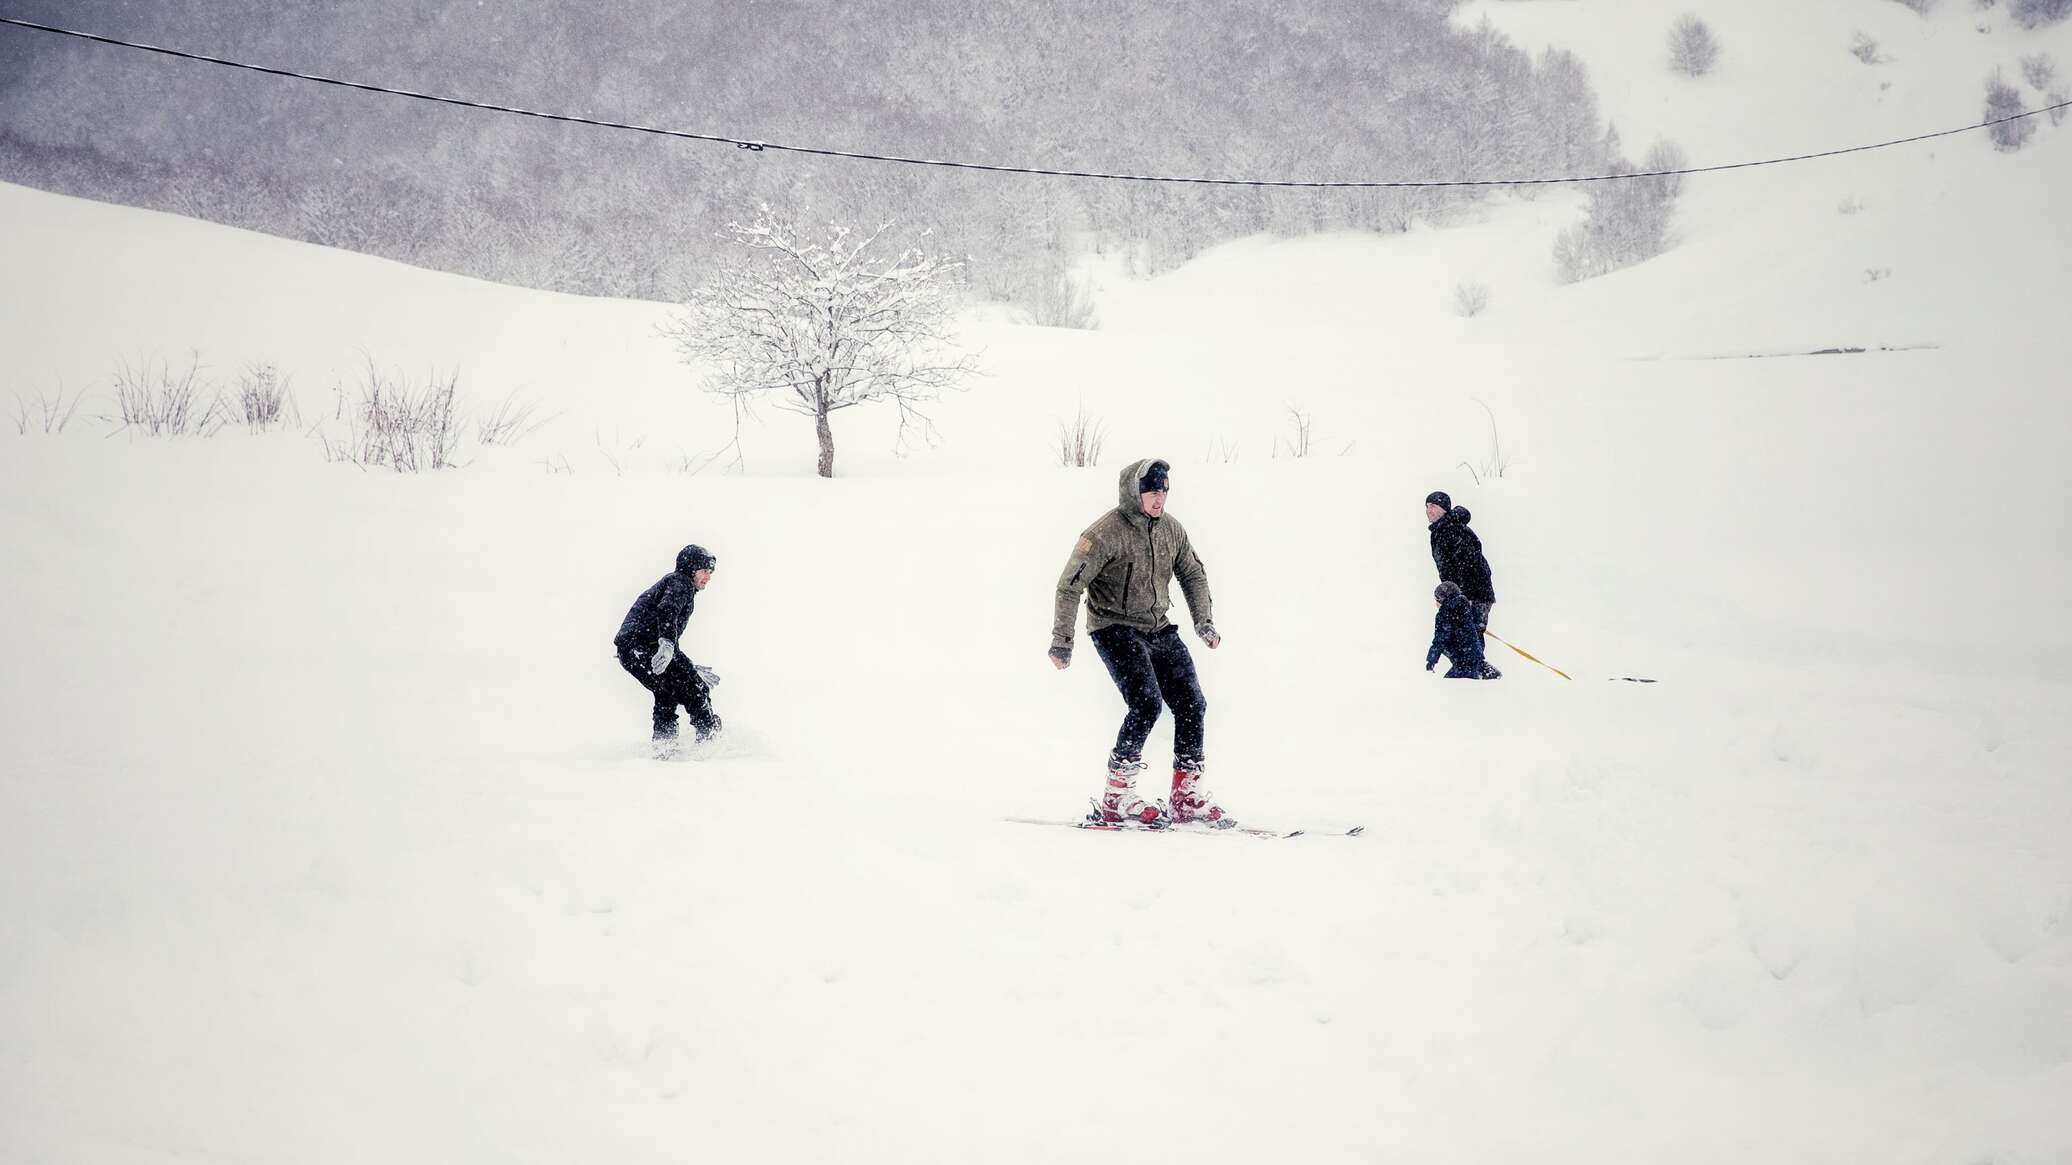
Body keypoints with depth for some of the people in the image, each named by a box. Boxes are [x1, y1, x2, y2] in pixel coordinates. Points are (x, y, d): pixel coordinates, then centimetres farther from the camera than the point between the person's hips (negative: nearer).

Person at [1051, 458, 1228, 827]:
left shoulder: (1171, 529, 4)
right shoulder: (1106, 533, -16)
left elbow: (1193, 574, 19)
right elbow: (1069, 585, -14)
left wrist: (1204, 621, 7)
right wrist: (1062, 640, -16)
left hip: (1158, 630, 7)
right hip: (1115, 628, -7)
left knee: (1192, 704, 0)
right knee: (1147, 702, -22)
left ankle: (1188, 795, 12)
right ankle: (1116, 796, -13)